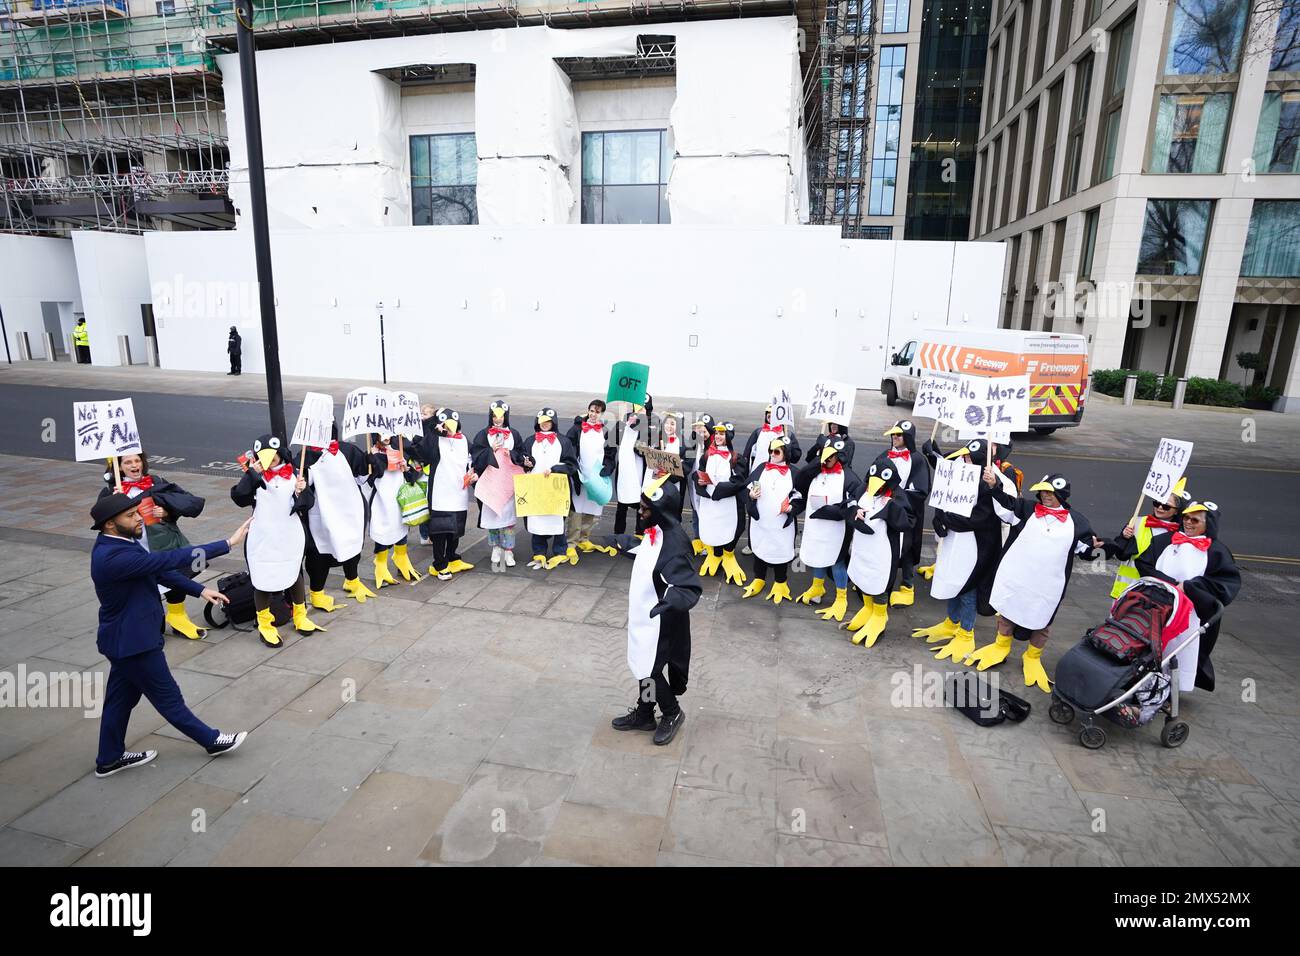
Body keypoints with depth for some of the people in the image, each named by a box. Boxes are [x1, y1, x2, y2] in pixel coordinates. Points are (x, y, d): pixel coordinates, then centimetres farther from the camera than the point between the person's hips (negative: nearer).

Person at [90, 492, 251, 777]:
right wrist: (228, 544, -35)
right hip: (133, 640, -9)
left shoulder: (120, 543, 0)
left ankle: (110, 758, 38)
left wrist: (200, 590, -1)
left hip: (127, 636, 9)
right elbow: (171, 560, -34)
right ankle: (212, 740, 22)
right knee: (167, 697, 7)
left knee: (122, 697, 22)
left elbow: (159, 569, 7)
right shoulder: (112, 557, -31)